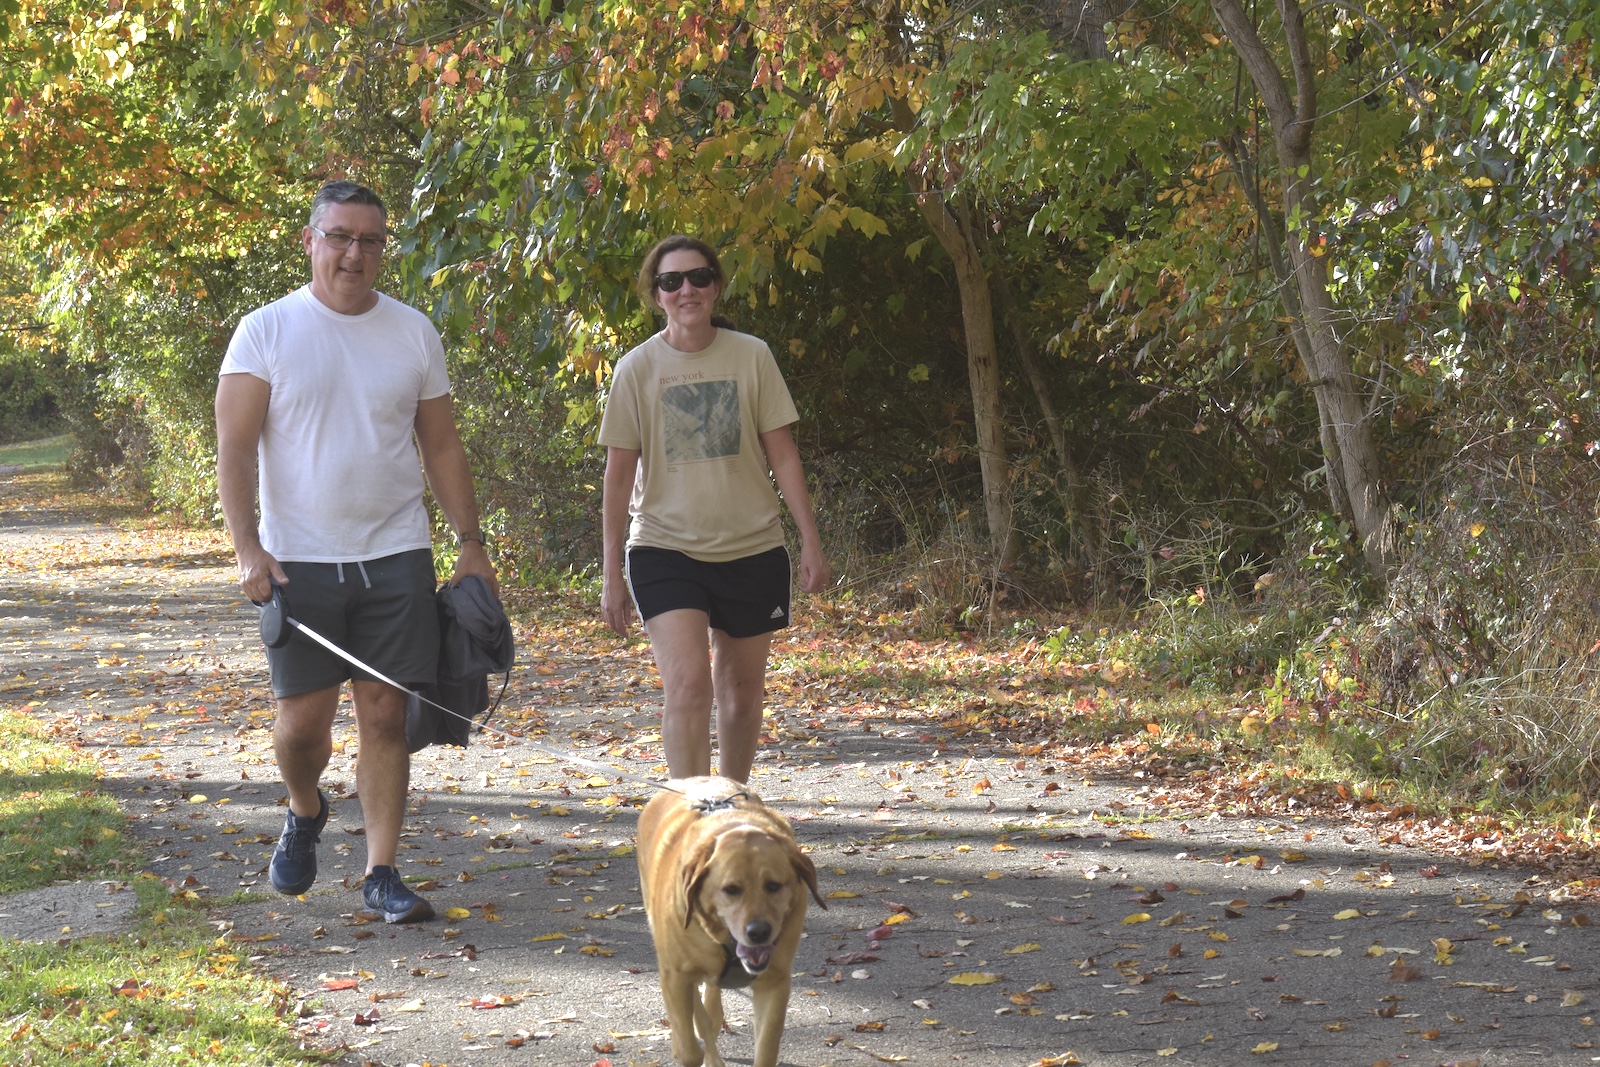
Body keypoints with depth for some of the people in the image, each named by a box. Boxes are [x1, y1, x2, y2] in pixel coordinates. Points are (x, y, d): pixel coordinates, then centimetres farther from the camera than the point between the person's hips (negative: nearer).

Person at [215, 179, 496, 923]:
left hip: (395, 556, 2)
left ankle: (381, 874, 8)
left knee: (385, 716, 0)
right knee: (302, 720, 1)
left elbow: (442, 448, 13)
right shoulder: (267, 331, -2)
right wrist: (248, 547, -16)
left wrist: (471, 543, 7)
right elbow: (234, 448, -6)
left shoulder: (413, 333, 7)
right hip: (299, 560, -2)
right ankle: (304, 812, 33)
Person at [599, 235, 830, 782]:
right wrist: (612, 573, 1)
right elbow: (619, 473, 1)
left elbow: (782, 453, 4)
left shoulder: (752, 356, 1)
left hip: (751, 549, 2)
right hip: (664, 549, -2)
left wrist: (810, 541, 0)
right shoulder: (637, 369, -2)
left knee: (742, 694, 11)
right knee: (687, 684, -18)